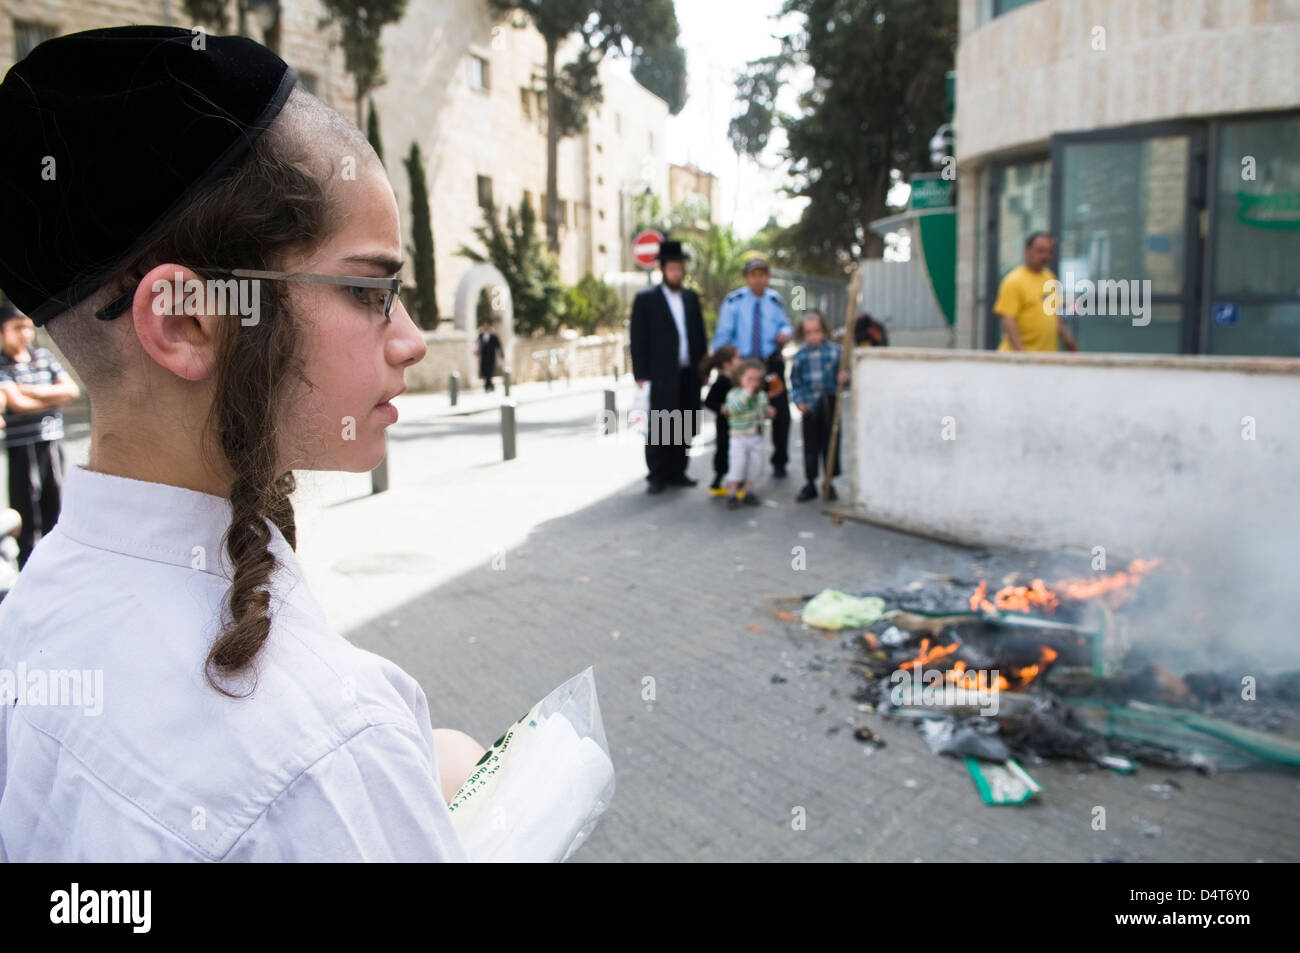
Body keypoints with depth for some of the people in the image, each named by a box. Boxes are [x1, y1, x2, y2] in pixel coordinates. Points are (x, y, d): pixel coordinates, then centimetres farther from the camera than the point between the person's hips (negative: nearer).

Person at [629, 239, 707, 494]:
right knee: (659, 427, -3)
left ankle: (676, 472, 18)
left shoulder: (691, 298, 14)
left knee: (684, 427, 7)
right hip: (661, 375, -5)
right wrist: (641, 375, -9)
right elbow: (637, 339, -4)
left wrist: (702, 366, 10)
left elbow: (699, 335, 16)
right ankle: (657, 476, 7)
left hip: (688, 375, 5)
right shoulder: (645, 299, -1)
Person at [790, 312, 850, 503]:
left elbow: (845, 371, -1)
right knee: (810, 446, 7)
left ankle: (829, 483, 23)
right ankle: (810, 484, 20)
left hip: (830, 404, -1)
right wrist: (799, 401, -6)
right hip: (810, 406, 1)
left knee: (830, 442, 8)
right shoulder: (800, 356, 0)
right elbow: (795, 381, 5)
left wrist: (845, 377, -24)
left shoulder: (835, 351, -5)